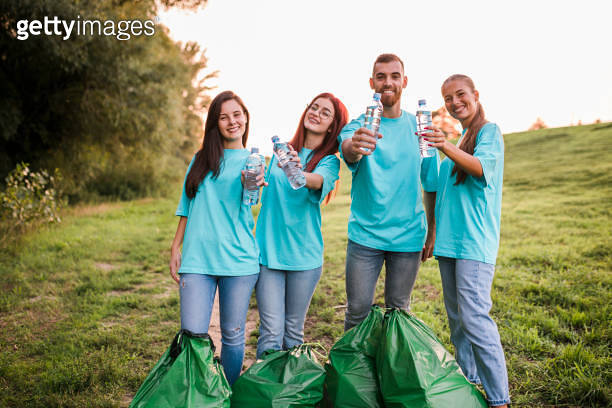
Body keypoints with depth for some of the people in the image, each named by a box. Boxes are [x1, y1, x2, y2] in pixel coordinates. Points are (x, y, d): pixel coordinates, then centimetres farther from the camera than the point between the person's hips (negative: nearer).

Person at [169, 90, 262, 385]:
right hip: (197, 259, 2)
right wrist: (175, 248, 7)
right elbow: (187, 209, 16)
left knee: (233, 335, 8)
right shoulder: (201, 160, 14)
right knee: (192, 336, -2)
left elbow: (248, 201, -13)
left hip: (238, 260, -1)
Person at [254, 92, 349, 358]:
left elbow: (318, 180, -26)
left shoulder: (329, 161, 0)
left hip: (304, 255, -1)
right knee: (271, 331, -3)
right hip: (268, 249, 2)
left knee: (293, 331, 10)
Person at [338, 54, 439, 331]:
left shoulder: (419, 128, 5)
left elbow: (431, 185, 9)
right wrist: (354, 147, -51)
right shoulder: (359, 125, -3)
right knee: (358, 311, 3)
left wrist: (432, 232, 8)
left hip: (408, 236, 2)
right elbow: (347, 147, -27)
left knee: (398, 310, 12)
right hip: (365, 235, -2)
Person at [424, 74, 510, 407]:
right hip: (448, 241, 8)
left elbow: (480, 166, -22)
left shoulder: (490, 132, -2)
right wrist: (433, 232, 21)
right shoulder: (457, 142, 20)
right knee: (456, 319, 13)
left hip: (475, 241, -8)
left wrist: (446, 147, -39)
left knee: (475, 318, -14)